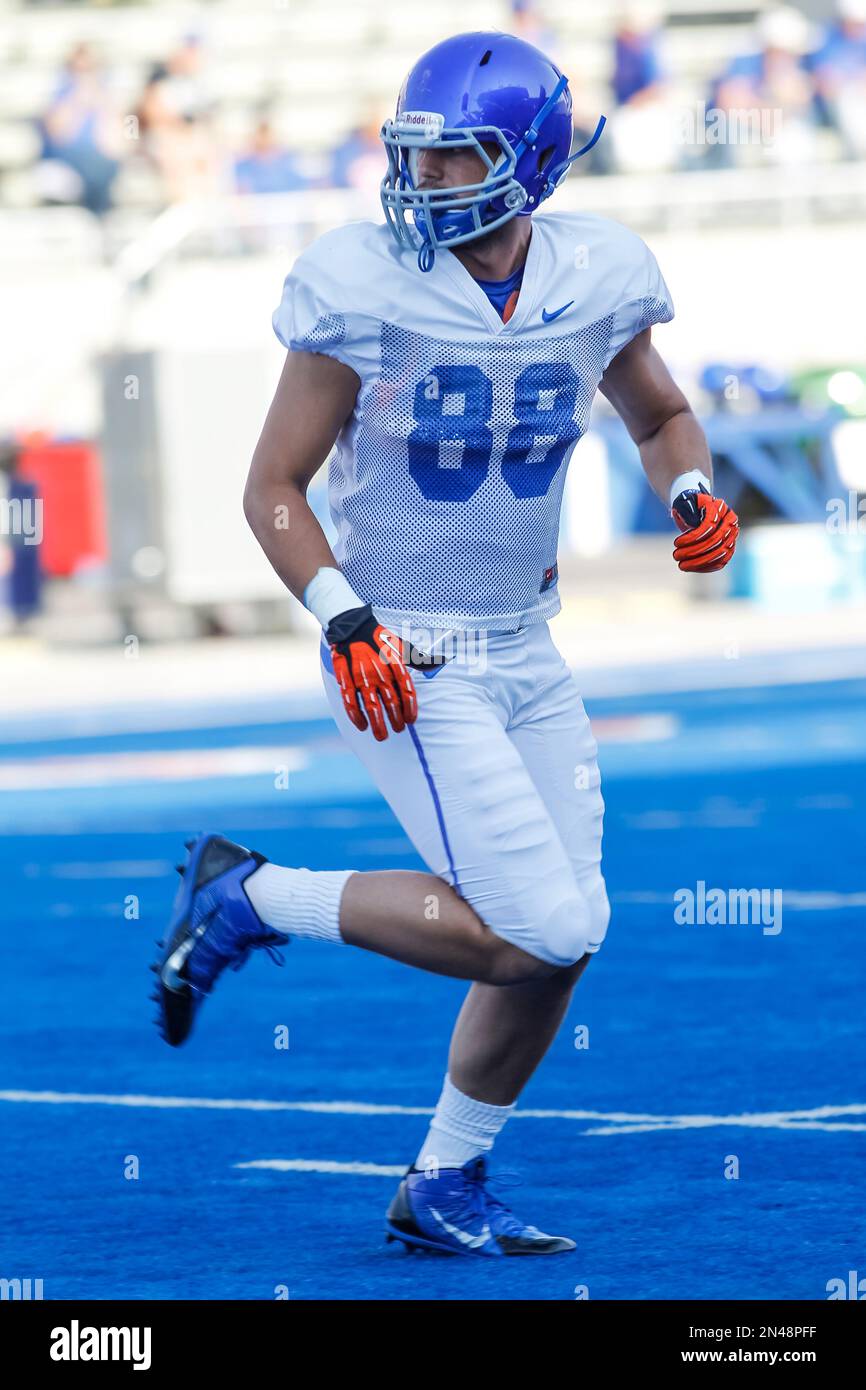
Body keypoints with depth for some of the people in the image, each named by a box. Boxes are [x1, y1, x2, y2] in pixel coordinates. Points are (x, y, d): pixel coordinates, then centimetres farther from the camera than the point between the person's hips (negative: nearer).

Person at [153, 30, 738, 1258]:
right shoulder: (364, 290, -17)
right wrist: (345, 620, -22)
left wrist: (694, 494, -5)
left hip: (526, 650, 6)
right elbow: (274, 489, -10)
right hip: (410, 663, -6)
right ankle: (251, 898, 1)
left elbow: (660, 417, 16)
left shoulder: (594, 280, -3)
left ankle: (444, 1189, 25)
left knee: (563, 939, 7)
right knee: (533, 932, -15)